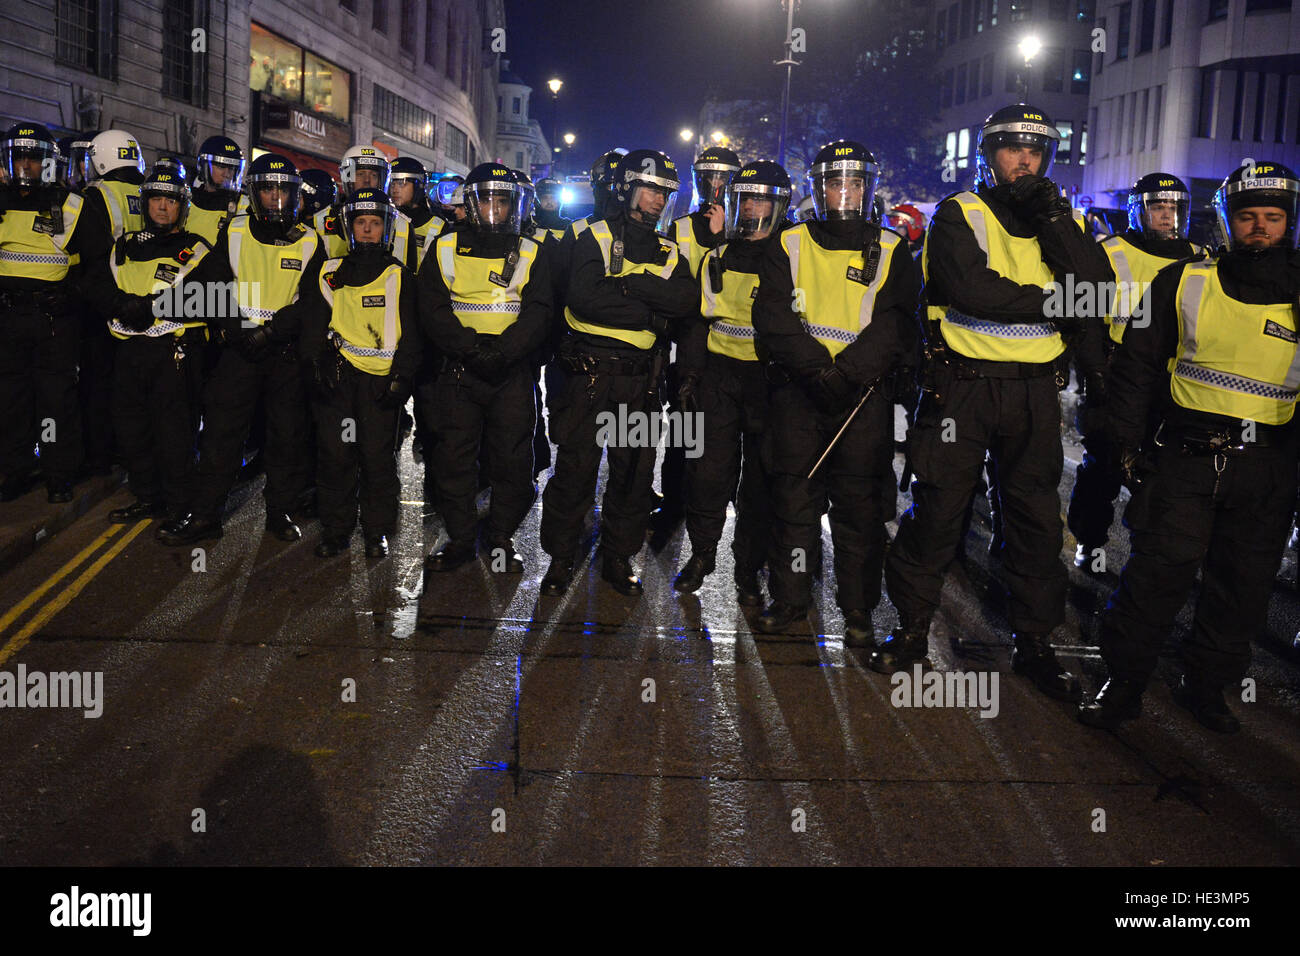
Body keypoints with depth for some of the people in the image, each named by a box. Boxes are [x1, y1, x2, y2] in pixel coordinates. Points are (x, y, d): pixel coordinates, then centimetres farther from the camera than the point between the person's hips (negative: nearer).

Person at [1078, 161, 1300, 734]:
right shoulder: (1185, 283, 3)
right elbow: (1136, 365, 7)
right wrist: (1128, 443, 2)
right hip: (1184, 455, -2)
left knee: (1243, 587, 9)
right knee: (1159, 572, -7)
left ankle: (1208, 687, 27)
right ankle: (1123, 684, 7)